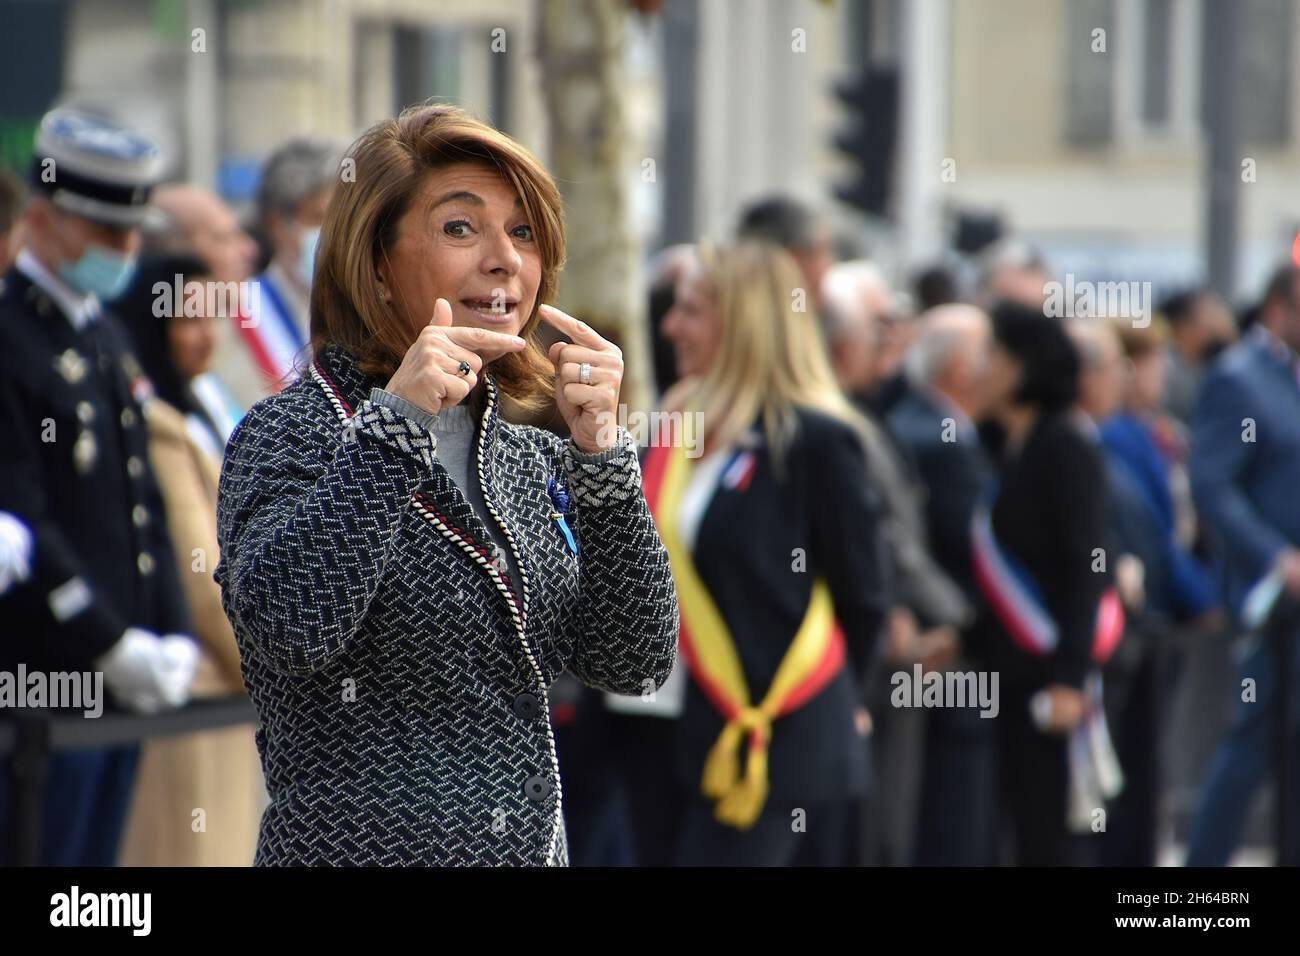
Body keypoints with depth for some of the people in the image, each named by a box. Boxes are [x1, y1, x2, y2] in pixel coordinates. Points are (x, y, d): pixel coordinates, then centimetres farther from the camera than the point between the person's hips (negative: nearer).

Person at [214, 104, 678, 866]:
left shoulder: (529, 461, 10)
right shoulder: (289, 434, -6)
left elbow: (635, 664, -2)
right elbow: (289, 626, -24)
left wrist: (601, 454, -12)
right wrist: (394, 422, -24)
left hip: (538, 844, 6)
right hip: (361, 842, -6)